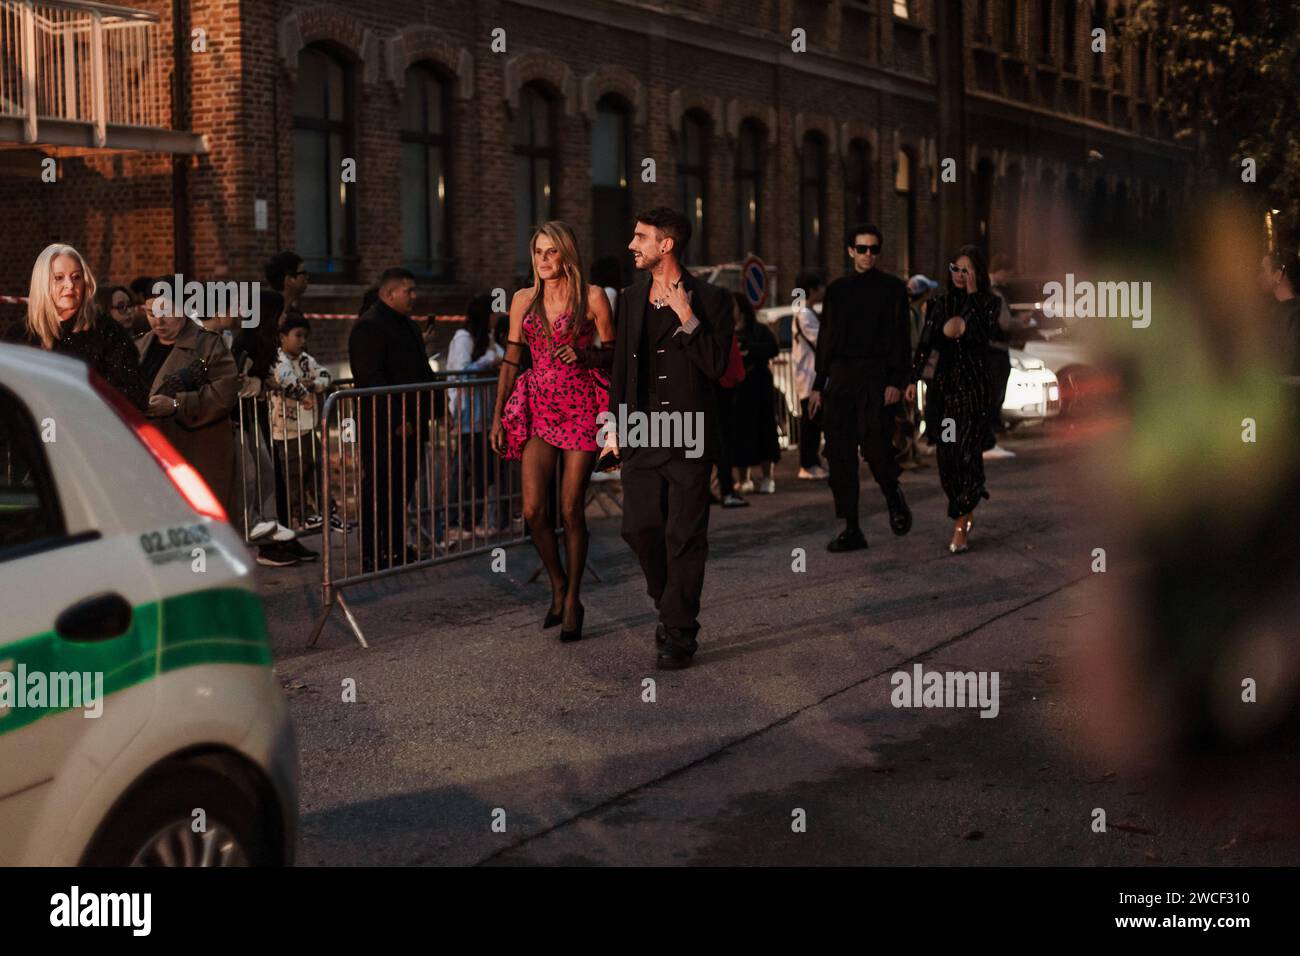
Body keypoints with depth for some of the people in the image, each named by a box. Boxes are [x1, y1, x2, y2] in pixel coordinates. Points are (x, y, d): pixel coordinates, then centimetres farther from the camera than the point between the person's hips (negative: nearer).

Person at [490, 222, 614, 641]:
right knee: (533, 509, -6)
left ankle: (572, 601, 11)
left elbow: (613, 354, 3)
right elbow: (511, 362, 11)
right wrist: (498, 415, 7)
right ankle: (558, 585, 19)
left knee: (570, 510, -3)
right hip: (538, 408, 3)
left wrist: (585, 356, -17)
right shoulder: (524, 300, 9)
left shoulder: (592, 297, 0)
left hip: (580, 409, -3)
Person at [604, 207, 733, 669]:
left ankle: (679, 633, 7)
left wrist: (686, 317, -19)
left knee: (684, 536, -2)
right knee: (639, 527, 4)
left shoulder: (710, 300, -6)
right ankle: (669, 607, 27)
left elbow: (716, 365, -14)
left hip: (689, 438, -5)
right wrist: (614, 425, 15)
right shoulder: (631, 299, 11)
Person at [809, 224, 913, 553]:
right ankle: (851, 530, 6)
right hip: (841, 377, 4)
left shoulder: (892, 288, 4)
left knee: (875, 444, -19)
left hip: (876, 376, -4)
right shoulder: (837, 289, 15)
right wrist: (818, 384, 13)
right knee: (840, 452, 1)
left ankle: (893, 497, 10)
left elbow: (900, 337, -1)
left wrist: (896, 381, -11)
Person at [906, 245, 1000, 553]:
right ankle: (964, 515, 19)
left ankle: (960, 525, -11)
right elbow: (925, 345, 8)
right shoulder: (940, 305, 11)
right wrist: (913, 379, -2)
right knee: (946, 454, 3)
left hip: (974, 387, -4)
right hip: (943, 385, 4)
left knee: (968, 452, -11)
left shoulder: (989, 302, 2)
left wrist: (972, 295, -12)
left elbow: (980, 332, -15)